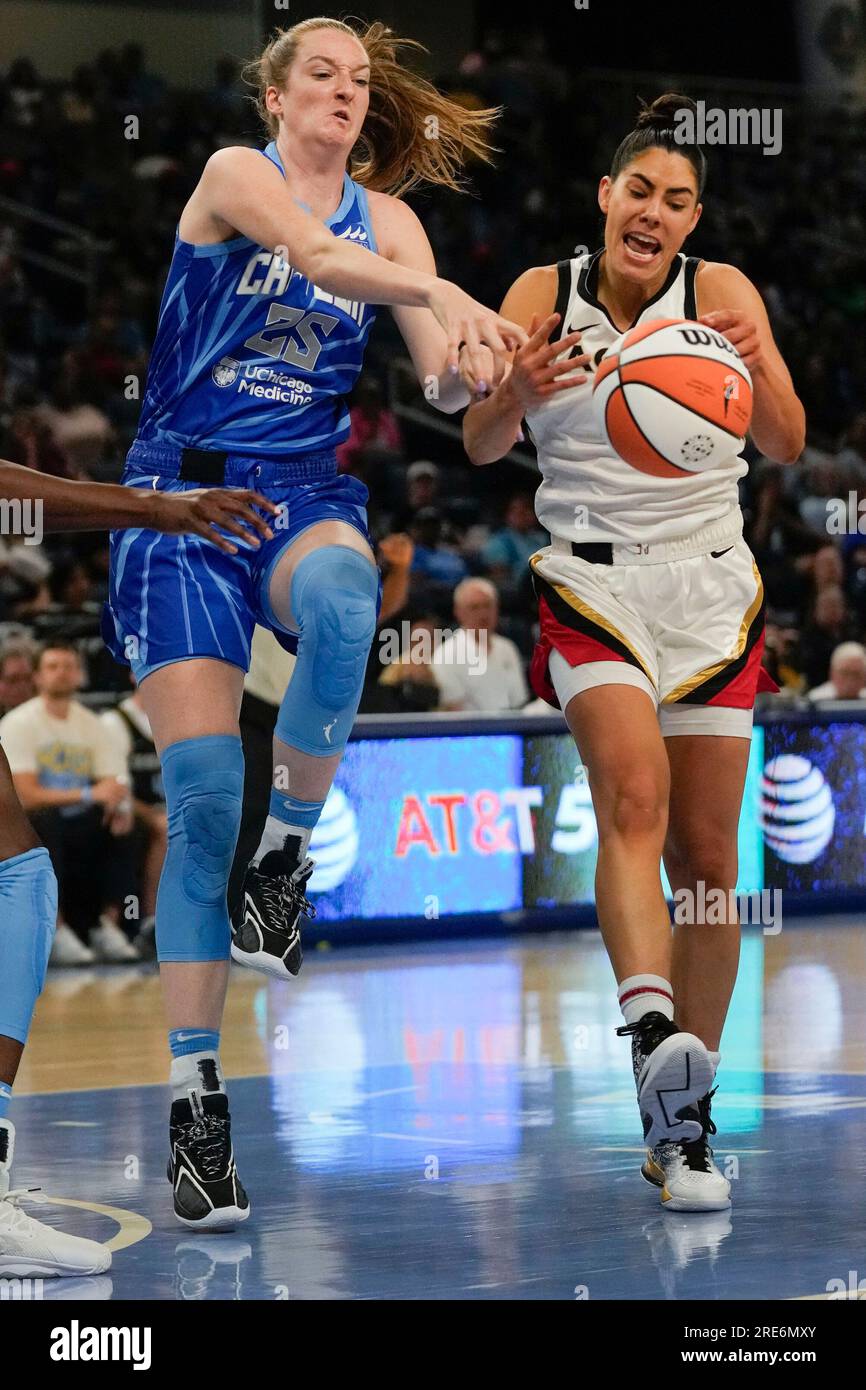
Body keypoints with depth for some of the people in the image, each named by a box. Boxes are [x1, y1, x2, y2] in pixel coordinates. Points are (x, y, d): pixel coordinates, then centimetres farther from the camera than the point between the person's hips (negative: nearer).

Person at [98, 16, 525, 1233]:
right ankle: (196, 1096, -8)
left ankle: (288, 851, -18)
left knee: (340, 599, -37)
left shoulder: (386, 215, 11)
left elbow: (443, 377, 1)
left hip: (306, 497, 3)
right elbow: (312, 252, -22)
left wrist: (475, 360, -22)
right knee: (203, 790, -13)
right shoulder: (235, 173, 0)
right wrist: (439, 289, -37)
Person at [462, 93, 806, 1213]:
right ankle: (653, 1039, -44)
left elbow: (787, 449, -12)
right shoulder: (544, 293, -1)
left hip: (709, 582, 1)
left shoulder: (720, 291, -3)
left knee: (706, 853, 0)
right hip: (590, 579, -1)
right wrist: (515, 394, -30)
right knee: (632, 794, -26)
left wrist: (758, 374, -34)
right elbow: (480, 447, -7)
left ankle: (683, 1123, 7)